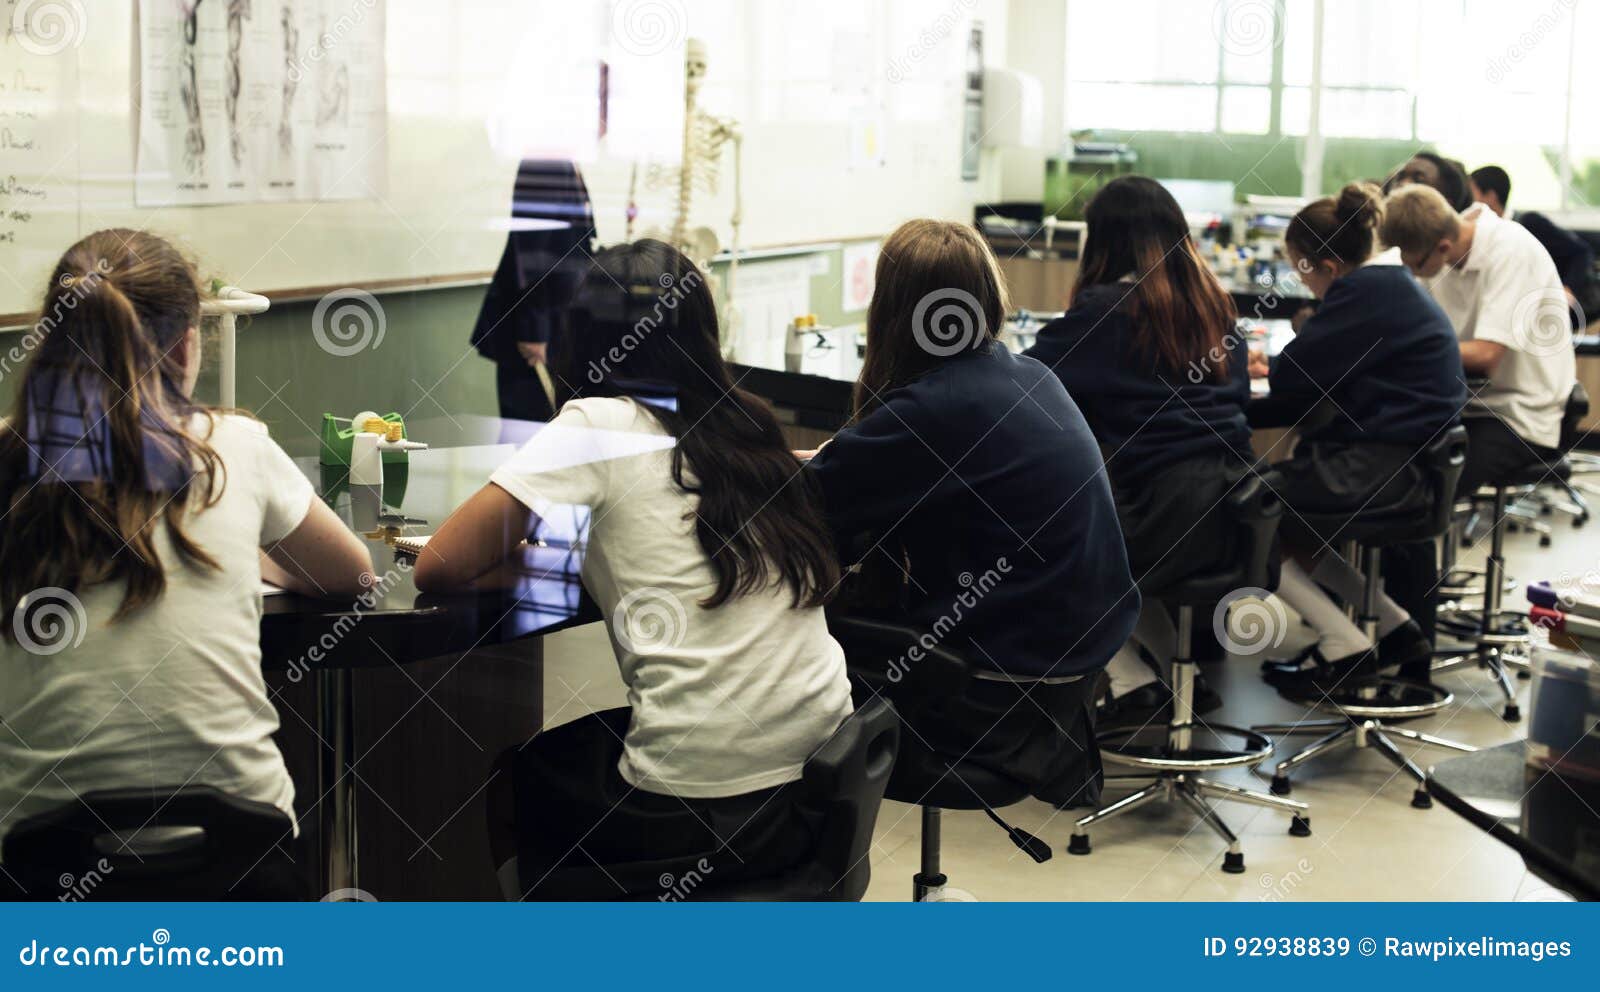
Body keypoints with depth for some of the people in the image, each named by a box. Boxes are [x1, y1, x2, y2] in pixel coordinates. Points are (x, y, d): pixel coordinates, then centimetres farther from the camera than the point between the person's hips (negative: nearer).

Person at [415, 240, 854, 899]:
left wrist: (535, 563, 10)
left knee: (509, 780, 25)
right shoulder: (744, 425, 9)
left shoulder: (598, 423, -6)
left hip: (701, 812, -6)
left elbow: (439, 568, -9)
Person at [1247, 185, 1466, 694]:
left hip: (1380, 470, -10)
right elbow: (1330, 365, 23)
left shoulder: (1366, 292, -17)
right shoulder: (1393, 283, 15)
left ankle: (1344, 646, -2)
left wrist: (1272, 367, 6)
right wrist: (1283, 366, 8)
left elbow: (1291, 379, -16)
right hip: (1406, 457, 10)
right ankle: (1393, 625, 17)